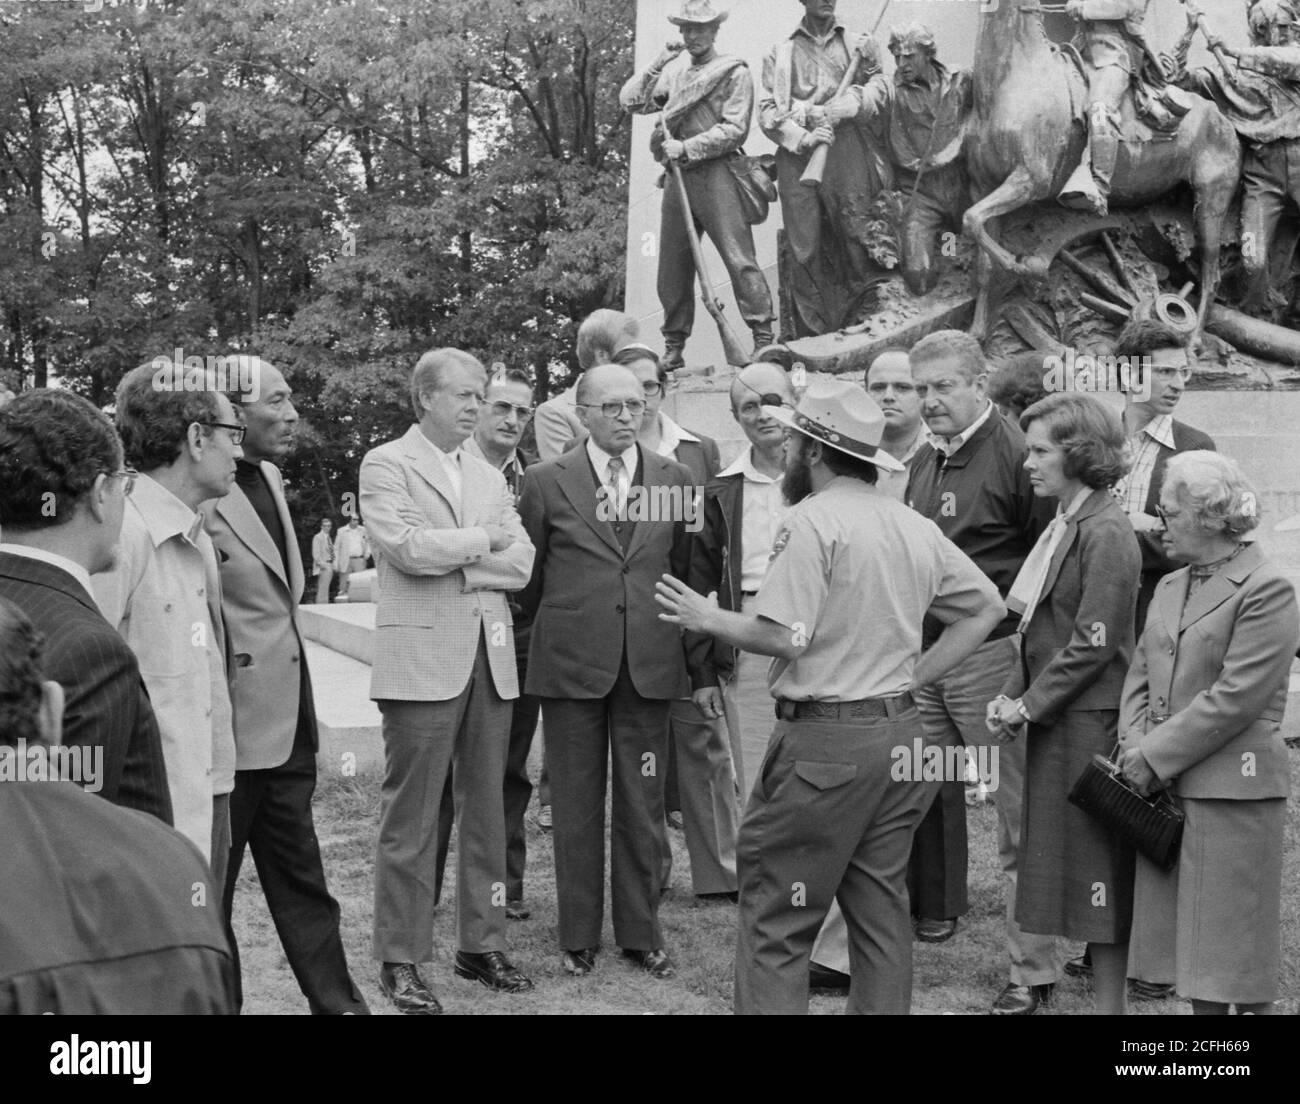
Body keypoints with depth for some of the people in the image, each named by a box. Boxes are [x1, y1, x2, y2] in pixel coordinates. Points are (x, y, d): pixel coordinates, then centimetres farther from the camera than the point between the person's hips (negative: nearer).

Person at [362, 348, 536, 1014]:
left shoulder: (489, 476, 19)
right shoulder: (386, 464, 0)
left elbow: (520, 564, 8)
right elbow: (407, 546, -16)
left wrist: (449, 556, -7)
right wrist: (483, 541, -3)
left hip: (491, 658, 6)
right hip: (423, 659, -6)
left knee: (485, 810, 9)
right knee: (411, 817, -3)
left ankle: (481, 945, 18)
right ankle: (400, 960, 3)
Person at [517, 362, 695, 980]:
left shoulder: (675, 480, 6)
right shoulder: (546, 482, 0)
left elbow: (683, 568, 13)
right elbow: (530, 574, 8)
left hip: (650, 665, 1)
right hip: (570, 663, -1)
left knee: (643, 806, 6)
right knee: (576, 806, 6)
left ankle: (641, 933, 18)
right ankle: (578, 937, 16)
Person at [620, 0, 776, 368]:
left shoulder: (734, 73, 1)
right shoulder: (672, 72, 18)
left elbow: (734, 130, -8)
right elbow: (630, 101, 14)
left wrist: (686, 147, -13)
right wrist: (656, 66, 6)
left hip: (716, 174, -6)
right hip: (677, 176, 6)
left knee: (739, 258, -13)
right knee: (672, 266, 5)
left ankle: (763, 338, -12)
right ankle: (673, 348, 11)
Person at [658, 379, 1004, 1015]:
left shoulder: (812, 521, -13)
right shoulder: (916, 527, 10)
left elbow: (781, 636, -20)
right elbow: (986, 606, 17)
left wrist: (708, 619, -4)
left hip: (823, 739, -8)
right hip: (899, 732, 8)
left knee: (775, 921, -1)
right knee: (881, 909, 14)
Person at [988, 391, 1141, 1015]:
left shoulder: (1105, 535, -14)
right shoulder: (1063, 526, 14)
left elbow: (1093, 644, -18)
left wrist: (1028, 706, -14)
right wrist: (1010, 696, 4)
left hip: (1089, 723, -9)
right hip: (1054, 722, 9)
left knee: (1095, 869, -2)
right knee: (1075, 873, 13)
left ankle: (1110, 1001, 6)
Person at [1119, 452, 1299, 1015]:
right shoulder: (1170, 586, 15)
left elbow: (1235, 698, -17)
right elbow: (1140, 674, 15)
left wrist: (1156, 756, -15)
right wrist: (1135, 746, -2)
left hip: (1232, 787, -7)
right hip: (1164, 785, 7)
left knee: (1237, 934, 0)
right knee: (1186, 927, 11)